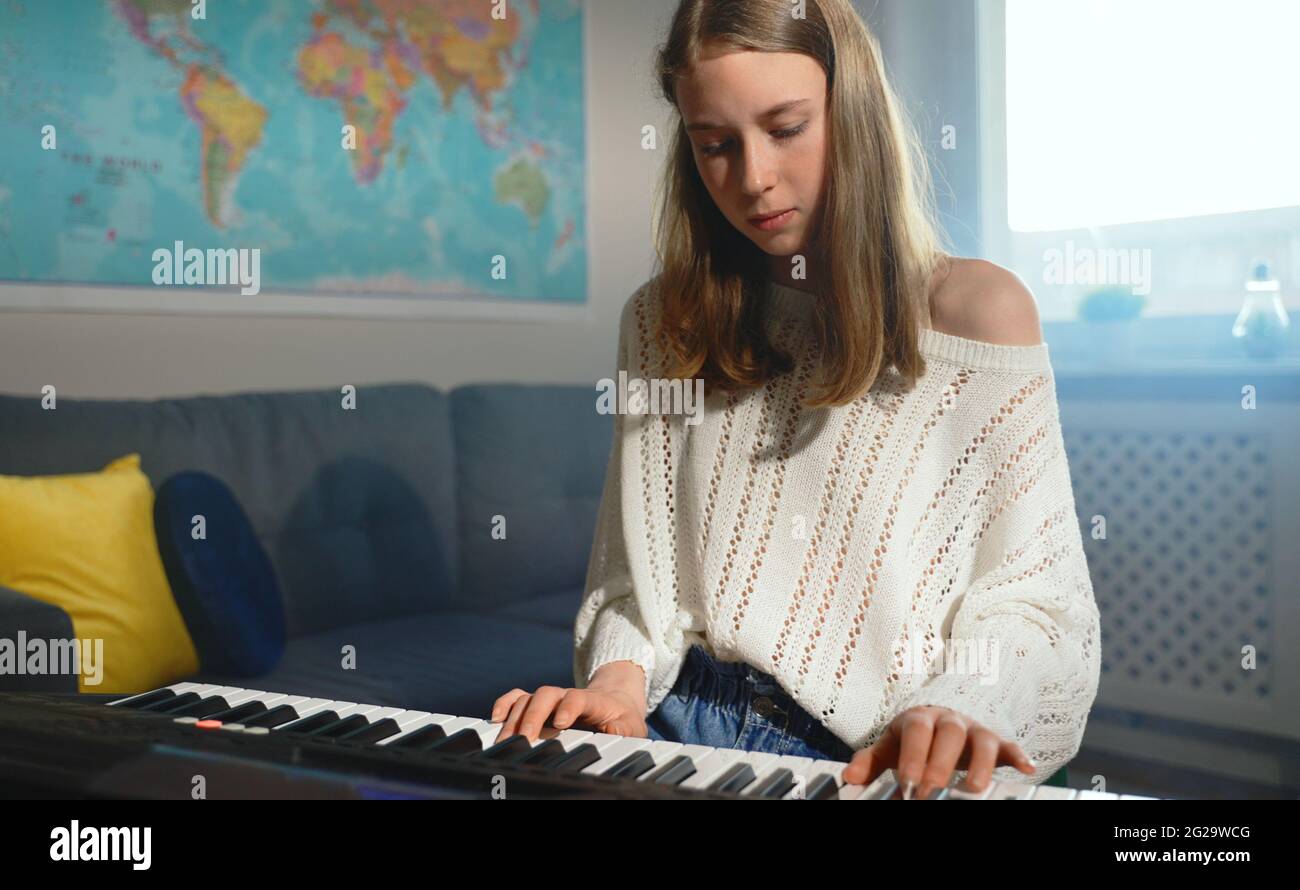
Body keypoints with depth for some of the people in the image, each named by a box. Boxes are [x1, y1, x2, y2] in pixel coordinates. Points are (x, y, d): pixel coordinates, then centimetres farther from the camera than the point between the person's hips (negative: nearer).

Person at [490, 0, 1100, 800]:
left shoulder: (978, 310, -1)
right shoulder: (664, 323, 11)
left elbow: (1036, 601, -4)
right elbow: (635, 574, 12)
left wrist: (955, 707, -22)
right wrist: (620, 679, -7)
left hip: (873, 761, -2)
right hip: (679, 730, 3)